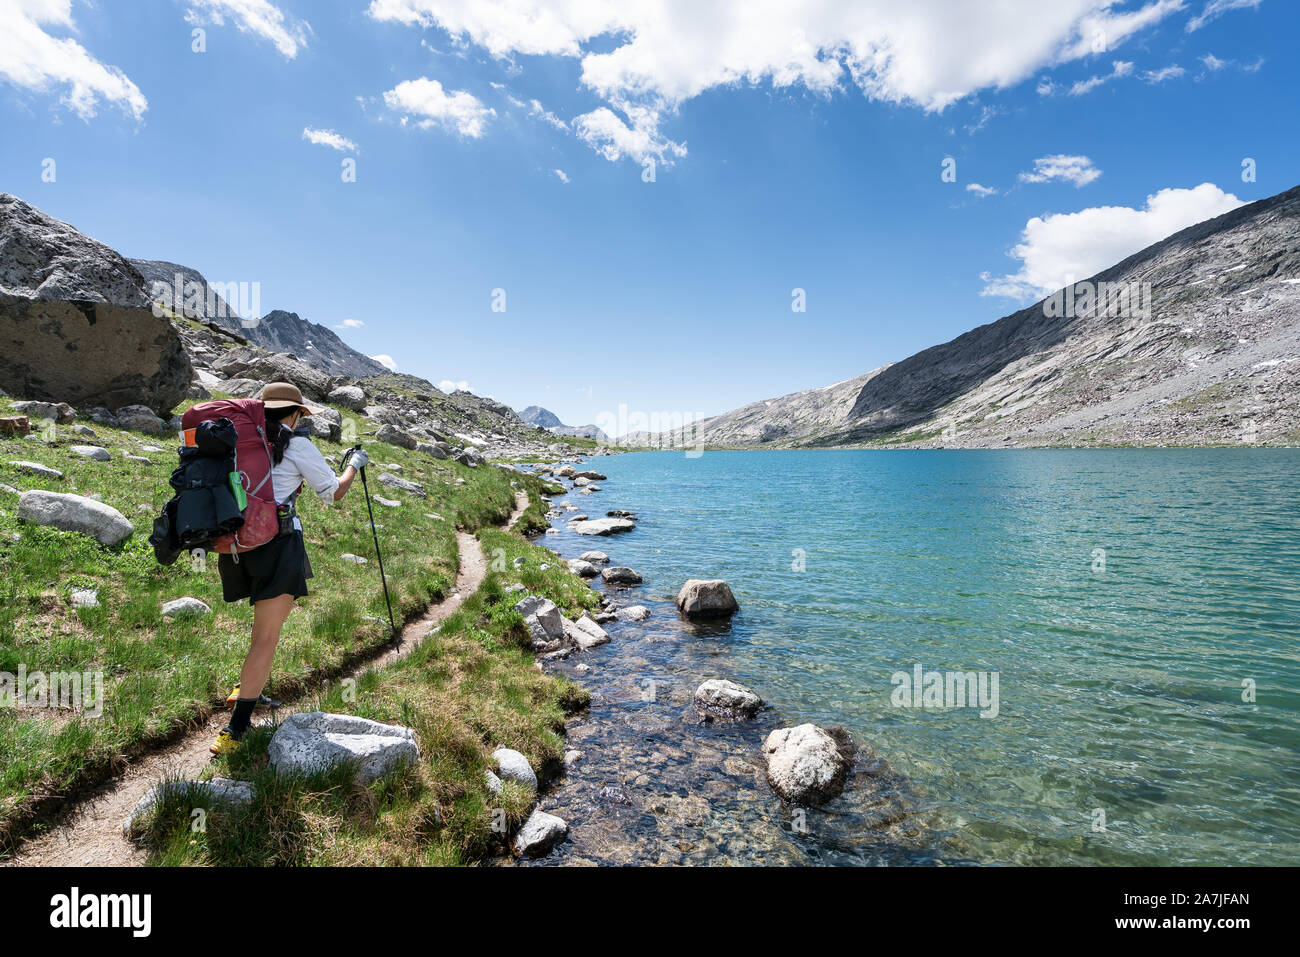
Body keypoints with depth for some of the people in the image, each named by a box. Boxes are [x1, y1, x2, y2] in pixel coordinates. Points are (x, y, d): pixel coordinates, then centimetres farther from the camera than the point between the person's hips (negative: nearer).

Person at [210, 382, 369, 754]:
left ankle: (248, 687, 35)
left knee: (274, 613, 28)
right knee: (266, 637, -4)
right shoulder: (297, 444, -2)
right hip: (276, 540, -7)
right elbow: (333, 492, 6)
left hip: (235, 539, 7)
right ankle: (235, 730, -5)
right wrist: (354, 464, 22)